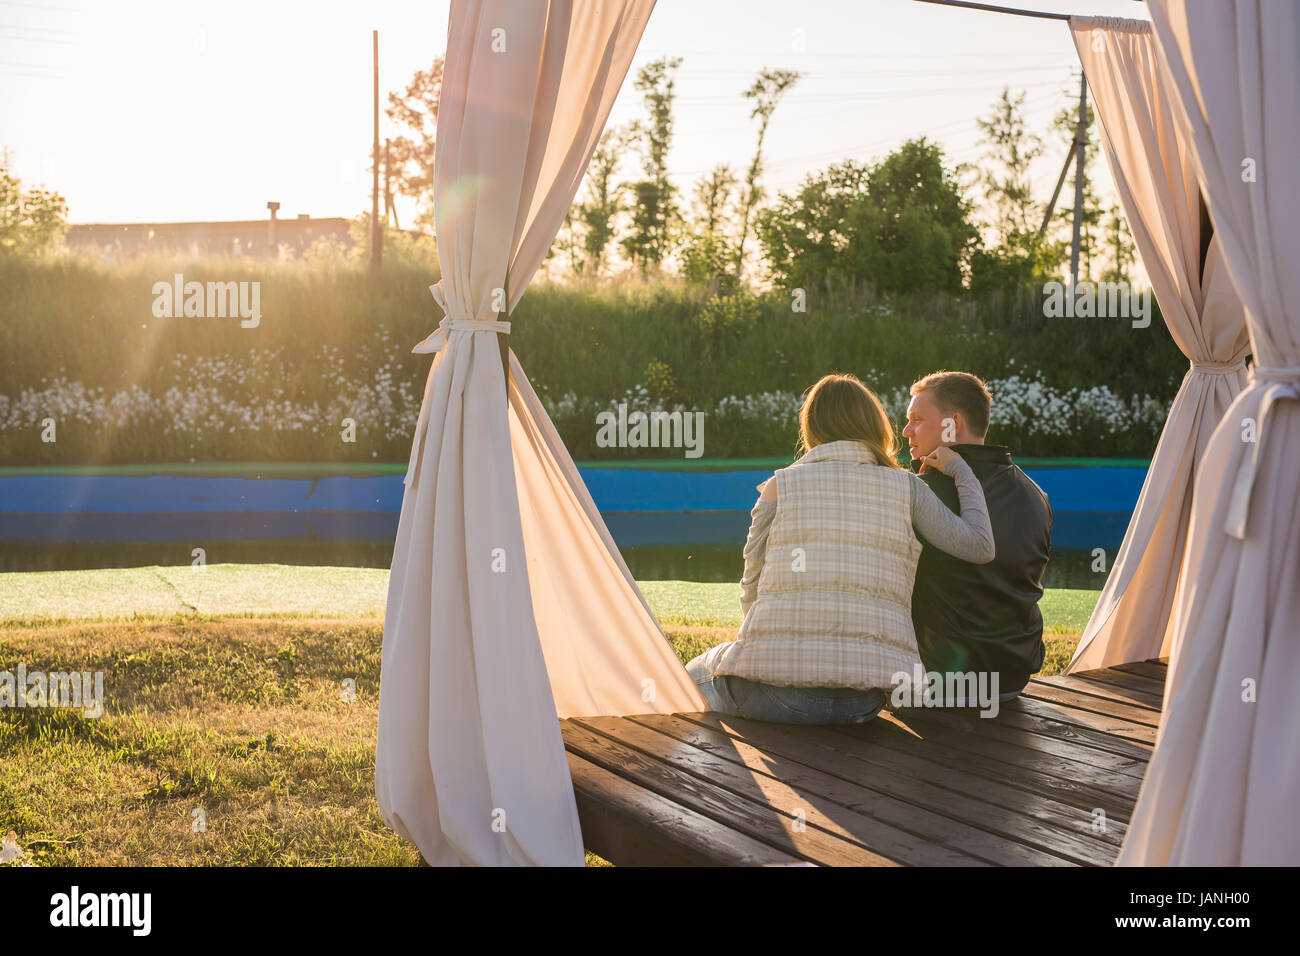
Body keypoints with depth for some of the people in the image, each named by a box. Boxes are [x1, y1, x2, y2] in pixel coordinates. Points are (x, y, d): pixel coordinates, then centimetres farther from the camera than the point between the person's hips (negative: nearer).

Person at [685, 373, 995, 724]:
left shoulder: (781, 485, 4)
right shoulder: (905, 487, 6)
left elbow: (751, 591, 8)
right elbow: (980, 546, 0)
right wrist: (960, 469, 15)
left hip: (779, 691, -2)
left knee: (695, 674, 30)